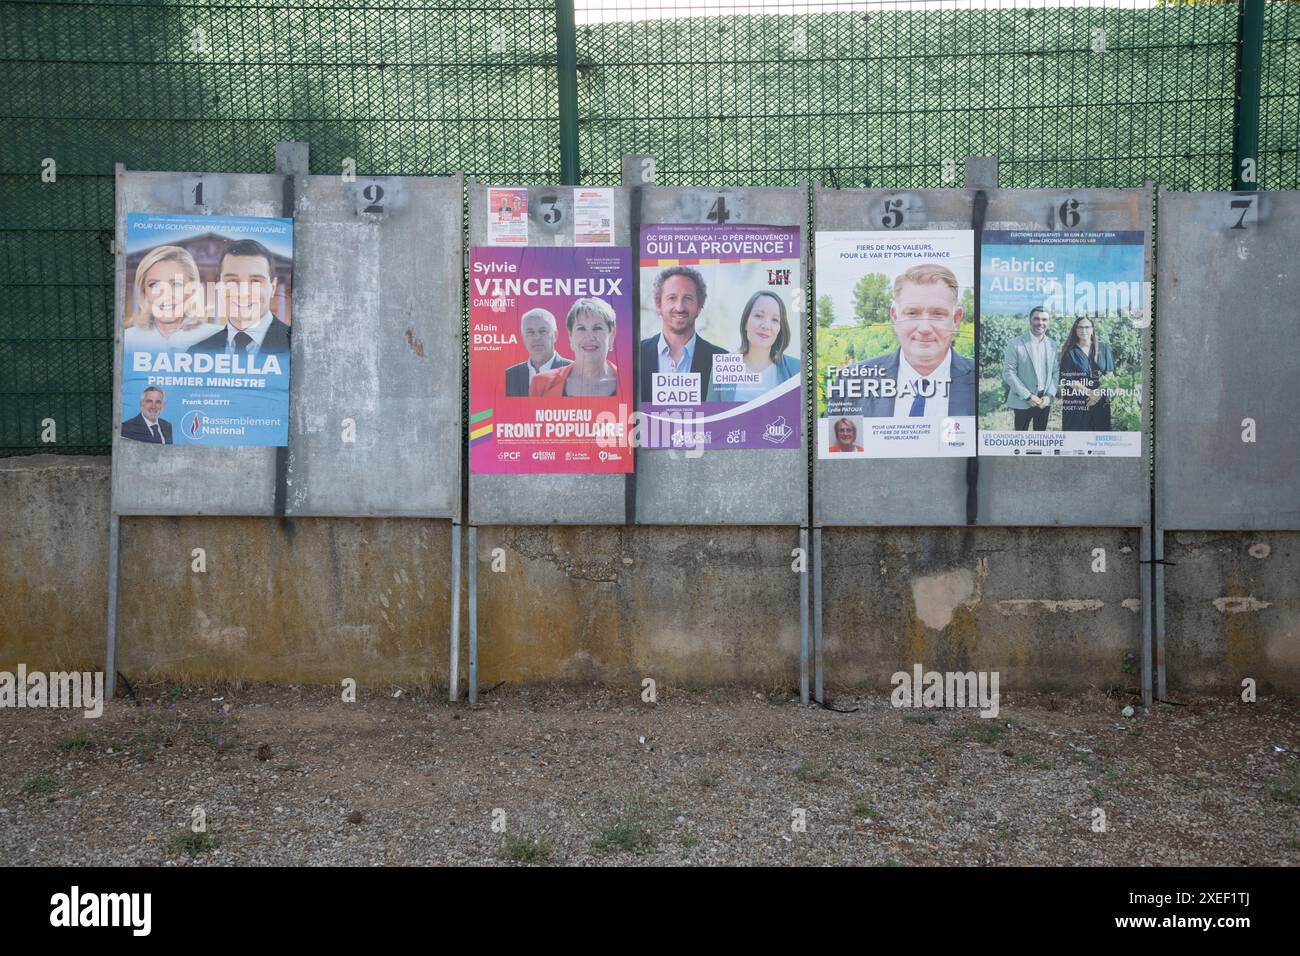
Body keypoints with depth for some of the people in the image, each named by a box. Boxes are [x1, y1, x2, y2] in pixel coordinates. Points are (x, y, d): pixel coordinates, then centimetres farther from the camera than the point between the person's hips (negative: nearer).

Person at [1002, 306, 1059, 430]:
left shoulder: (1052, 345, 7)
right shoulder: (1015, 344, -8)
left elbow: (1056, 372, 8)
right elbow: (1008, 373, -11)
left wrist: (1049, 395, -7)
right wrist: (1028, 396, -14)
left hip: (1044, 401, 4)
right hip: (1022, 401, -4)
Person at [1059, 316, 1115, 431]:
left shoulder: (1103, 348, 8)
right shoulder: (1070, 353, 1)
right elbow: (1067, 380, -5)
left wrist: (1099, 392, -14)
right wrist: (1089, 392, -16)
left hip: (1100, 403, 2)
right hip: (1076, 404, -2)